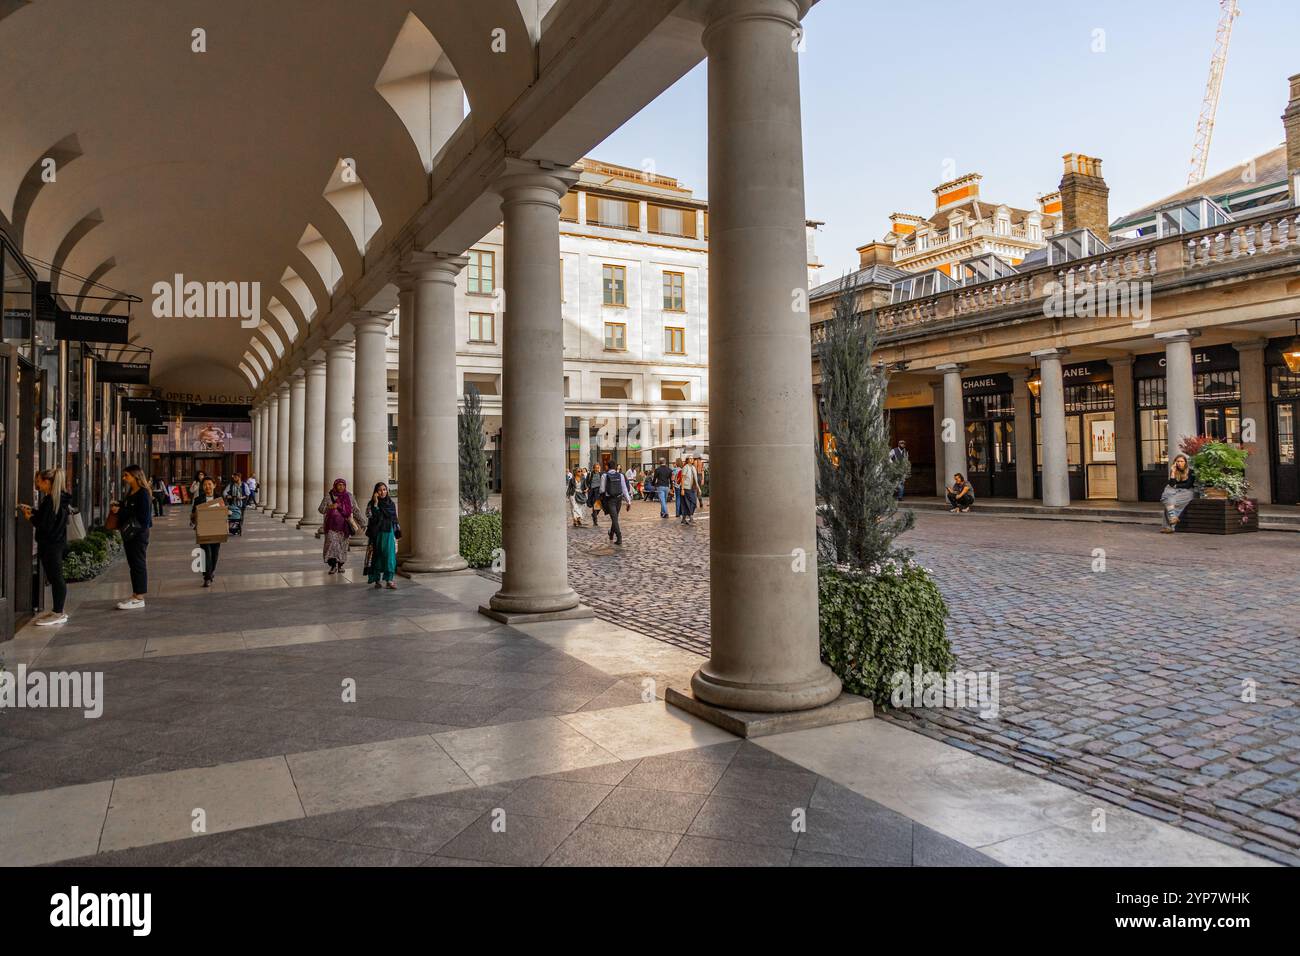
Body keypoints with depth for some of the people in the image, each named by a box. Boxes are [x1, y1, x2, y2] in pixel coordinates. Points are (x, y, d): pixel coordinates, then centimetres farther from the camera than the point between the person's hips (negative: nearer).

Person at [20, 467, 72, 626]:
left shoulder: (51, 501, -18)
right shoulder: (60, 499, 10)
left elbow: (45, 525, -19)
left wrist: (30, 517, -4)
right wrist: (32, 510, 13)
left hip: (50, 545, -10)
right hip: (56, 543, 10)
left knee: (55, 577, -4)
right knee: (55, 577, 15)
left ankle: (59, 614, 2)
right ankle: (58, 611, 22)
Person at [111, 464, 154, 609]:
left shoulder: (143, 493, -13)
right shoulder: (130, 493, 14)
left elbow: (142, 515, -19)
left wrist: (120, 511, -15)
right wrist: (118, 506, 4)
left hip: (139, 533, -9)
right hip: (129, 533, 9)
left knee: (139, 564, -5)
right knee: (133, 564, 12)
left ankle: (139, 598, -1)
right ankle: (135, 595, 19)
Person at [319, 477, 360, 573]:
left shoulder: (349, 496, 5)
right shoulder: (329, 496, 1)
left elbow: (355, 510, 7)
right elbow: (321, 509, 2)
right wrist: (330, 507, -18)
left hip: (344, 525, 2)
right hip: (332, 525, -2)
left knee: (343, 545, 4)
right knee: (332, 543, -14)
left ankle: (340, 565, 17)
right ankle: (333, 565, -17)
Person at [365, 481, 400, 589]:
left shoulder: (392, 503, 9)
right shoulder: (371, 504, -1)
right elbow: (371, 517, -18)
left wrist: (397, 534, 9)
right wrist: (375, 503, -19)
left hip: (389, 533, 2)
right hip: (377, 534, -2)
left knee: (390, 556, -6)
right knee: (377, 557, 2)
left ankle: (389, 581, -6)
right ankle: (377, 581, 12)